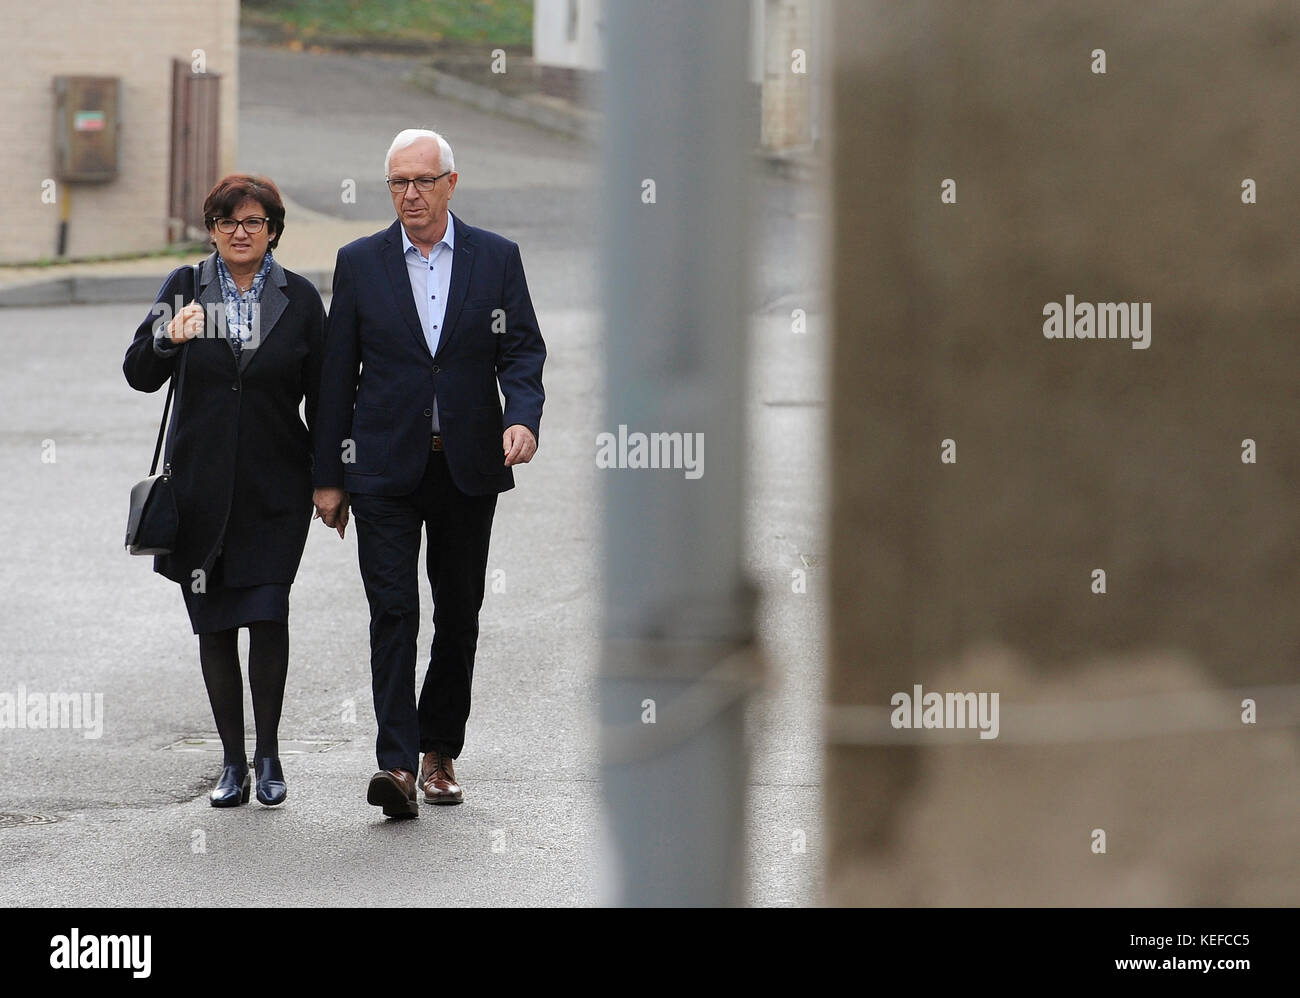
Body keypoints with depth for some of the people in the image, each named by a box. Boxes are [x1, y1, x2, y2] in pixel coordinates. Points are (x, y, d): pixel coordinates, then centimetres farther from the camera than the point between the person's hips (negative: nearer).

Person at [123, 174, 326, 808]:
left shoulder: (299, 299, 3)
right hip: (201, 487, 1)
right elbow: (140, 376, -2)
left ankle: (268, 756, 2)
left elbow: (321, 395, 7)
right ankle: (233, 762, 13)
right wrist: (167, 338, -24)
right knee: (213, 624, 4)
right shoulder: (185, 288, 3)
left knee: (268, 614, -11)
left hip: (275, 489, -1)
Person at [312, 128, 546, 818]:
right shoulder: (360, 262, 4)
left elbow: (522, 348, 2)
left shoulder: (496, 258, 4)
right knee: (393, 611, -10)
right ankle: (397, 763, -16)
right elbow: (337, 372, 6)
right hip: (386, 466, -1)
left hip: (468, 466, 1)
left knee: (459, 613, 8)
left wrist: (522, 417, -19)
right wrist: (328, 475, 4)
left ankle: (440, 751, 21)